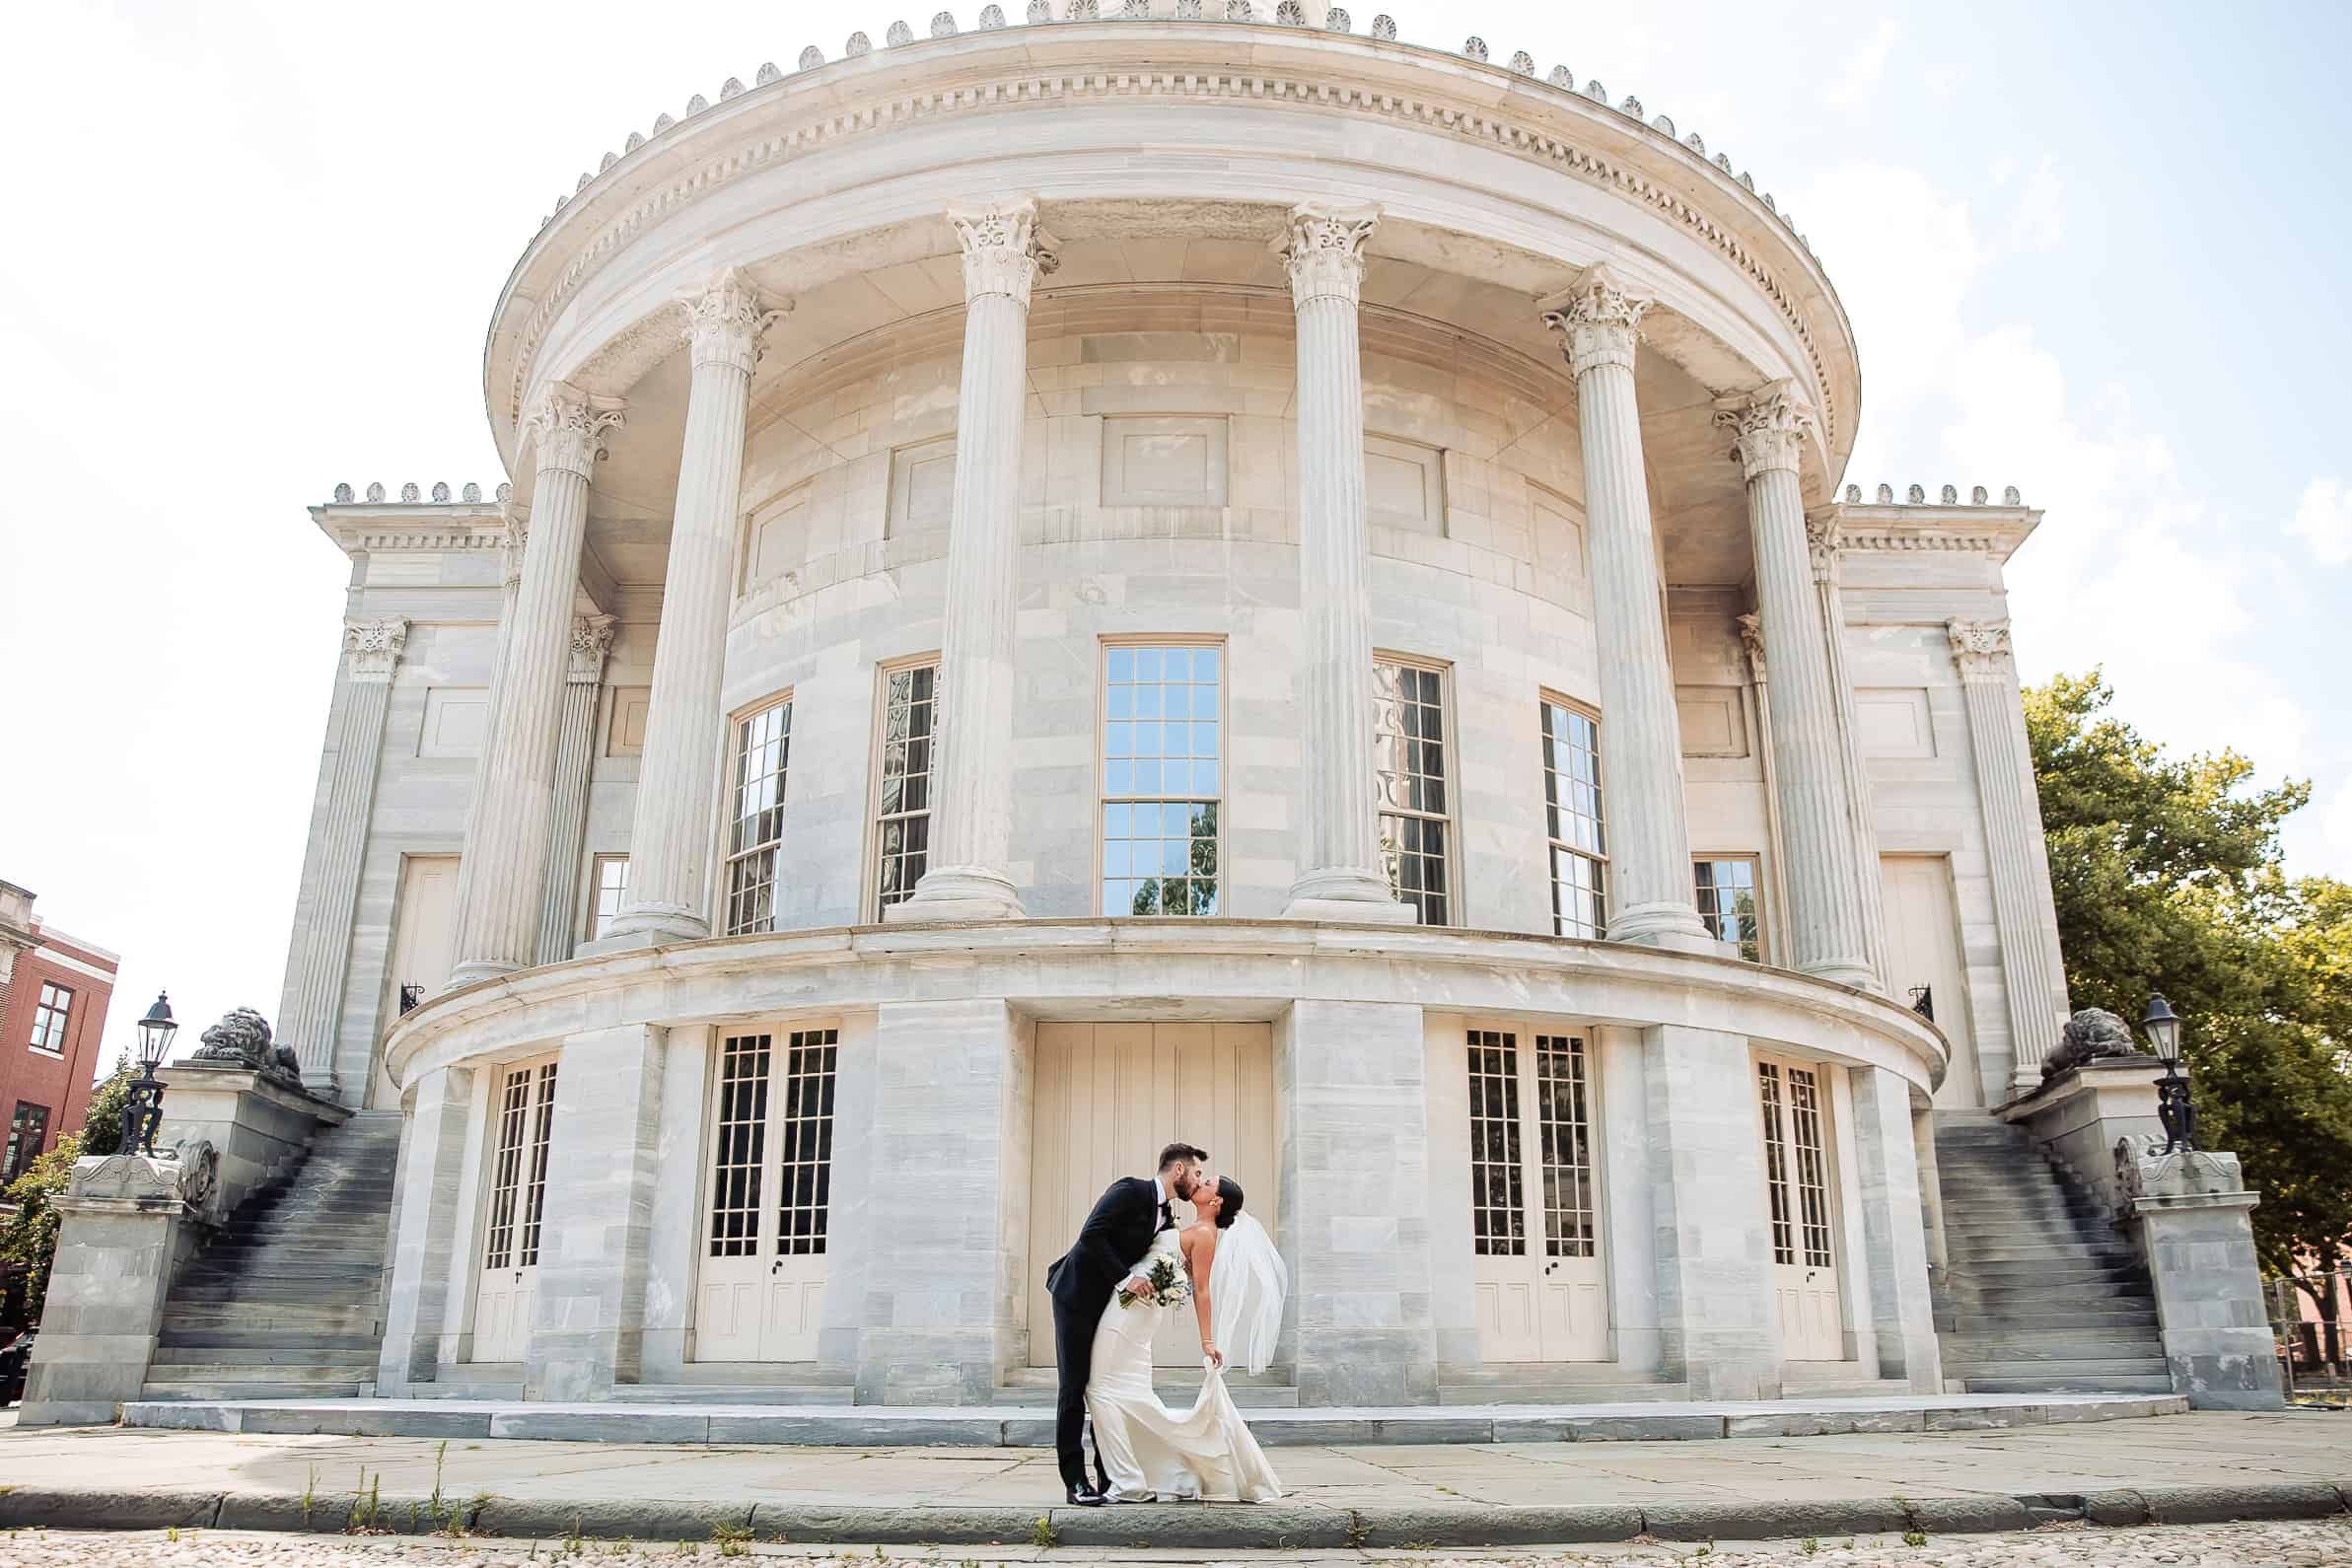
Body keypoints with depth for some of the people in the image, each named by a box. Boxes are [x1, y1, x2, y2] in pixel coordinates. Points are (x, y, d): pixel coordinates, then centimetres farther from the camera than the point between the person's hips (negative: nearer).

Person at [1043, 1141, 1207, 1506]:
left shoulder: (1166, 1216, 8)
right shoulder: (1130, 1190, -17)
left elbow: (1157, 1264, 12)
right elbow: (1091, 1236, -25)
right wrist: (1126, 1278, -26)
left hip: (1108, 1304, 8)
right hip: (1076, 1296, -8)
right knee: (1074, 1387, -3)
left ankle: (1109, 1478, 11)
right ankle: (1075, 1482, 1)